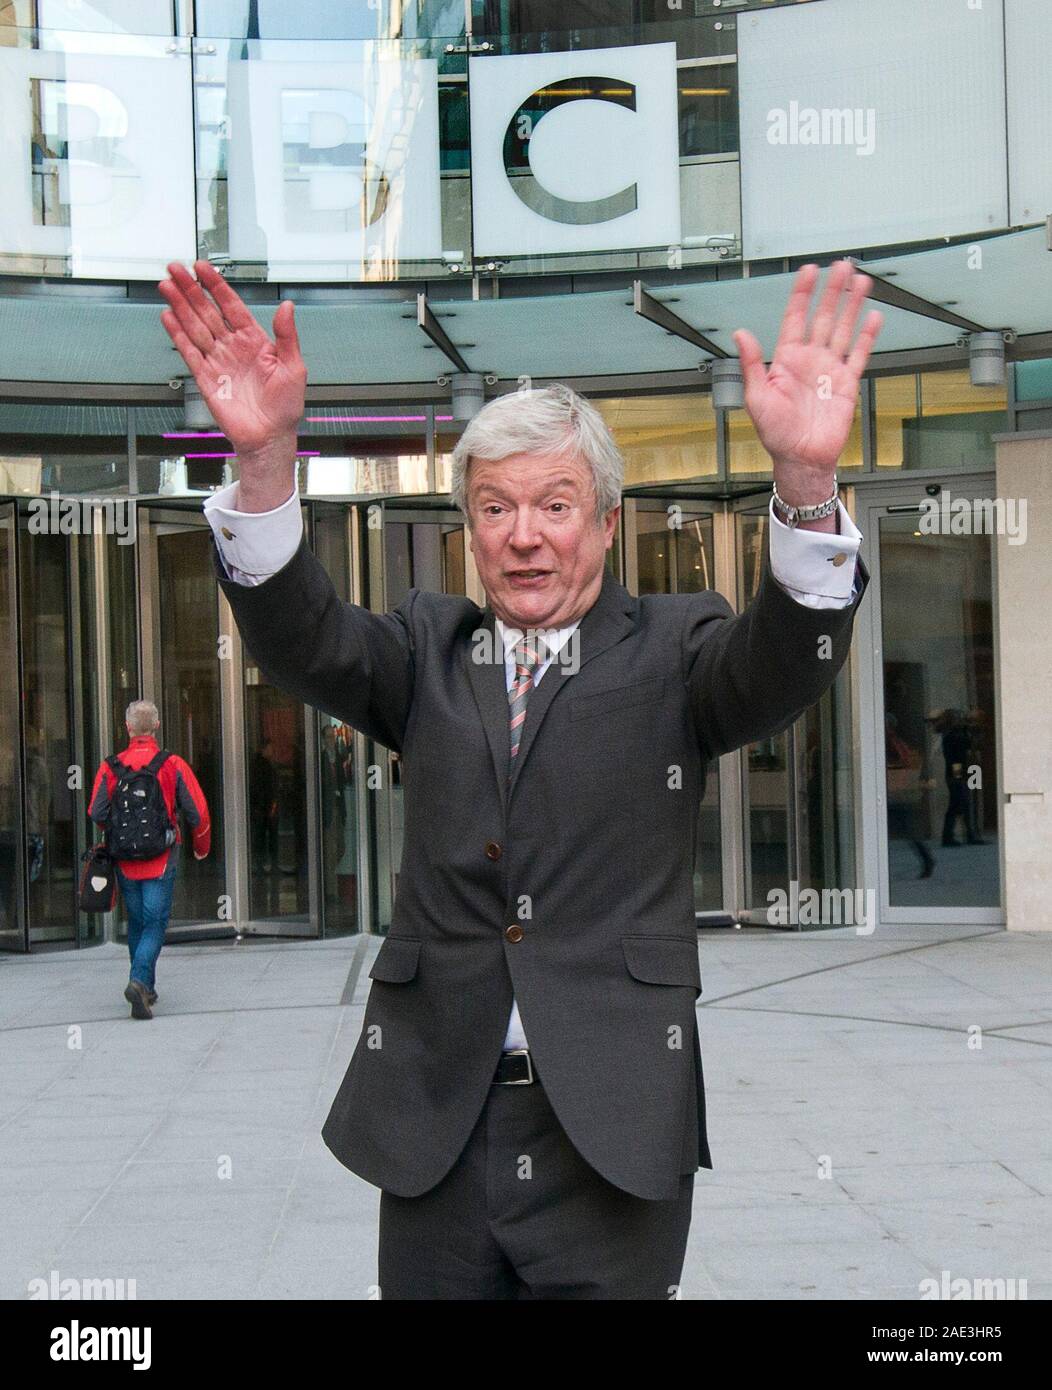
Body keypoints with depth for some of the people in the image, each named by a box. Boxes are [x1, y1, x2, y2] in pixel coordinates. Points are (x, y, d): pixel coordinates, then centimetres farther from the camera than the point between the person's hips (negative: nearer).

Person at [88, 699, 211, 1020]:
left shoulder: (110, 767, -2)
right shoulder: (173, 765, -5)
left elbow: (97, 814, -5)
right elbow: (198, 813, -4)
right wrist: (202, 848, 14)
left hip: (124, 860, 2)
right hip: (161, 860, -2)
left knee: (136, 922, 16)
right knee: (155, 923, -1)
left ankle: (145, 988, 23)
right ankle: (139, 980, -21)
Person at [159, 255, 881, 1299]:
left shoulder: (670, 653, 4)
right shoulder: (427, 653, 10)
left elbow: (788, 662, -16)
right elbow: (301, 641, -8)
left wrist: (805, 482, -36)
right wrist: (264, 459, -27)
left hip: (613, 1135, -2)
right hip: (433, 1134, 2)